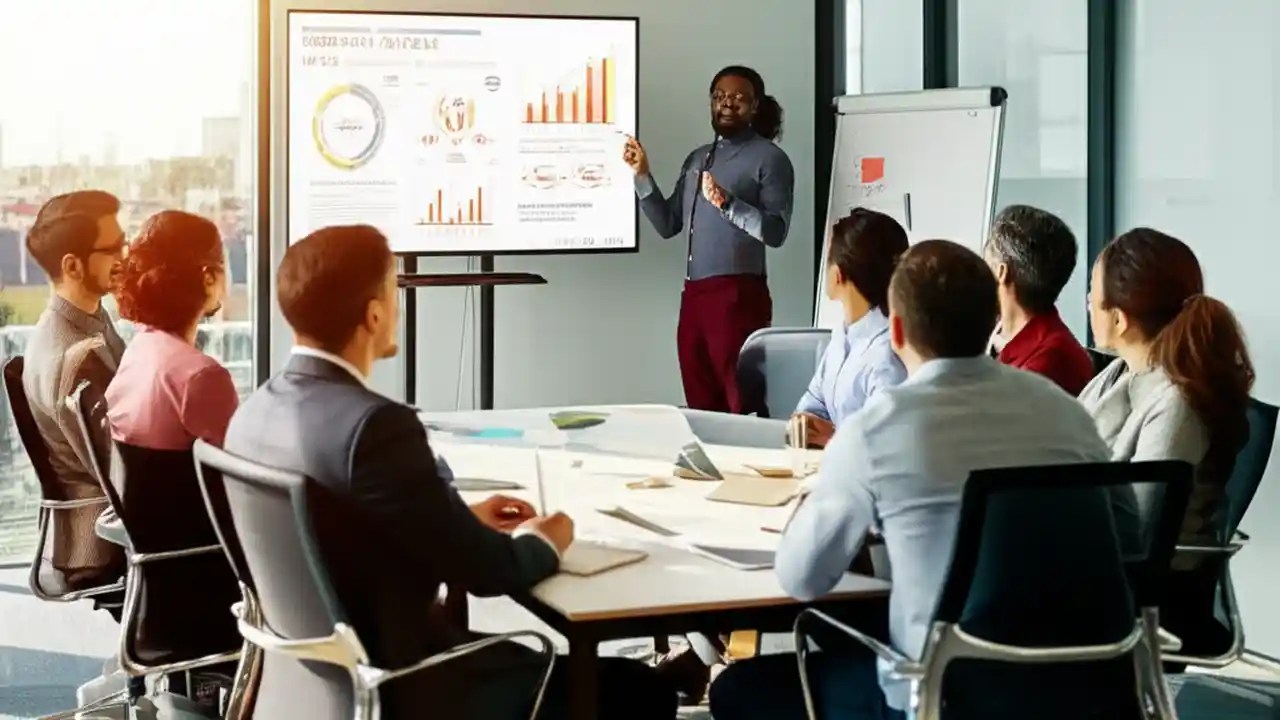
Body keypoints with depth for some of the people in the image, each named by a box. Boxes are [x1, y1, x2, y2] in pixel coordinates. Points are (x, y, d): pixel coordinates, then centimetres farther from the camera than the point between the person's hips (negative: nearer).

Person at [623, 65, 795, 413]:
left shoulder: (769, 158, -2)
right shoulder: (697, 158, 18)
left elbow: (776, 232, -13)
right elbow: (668, 225, 14)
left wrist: (727, 203, -24)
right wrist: (642, 175, 5)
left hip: (737, 294, -7)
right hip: (693, 294, 7)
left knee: (743, 405, -6)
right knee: (702, 407, 10)